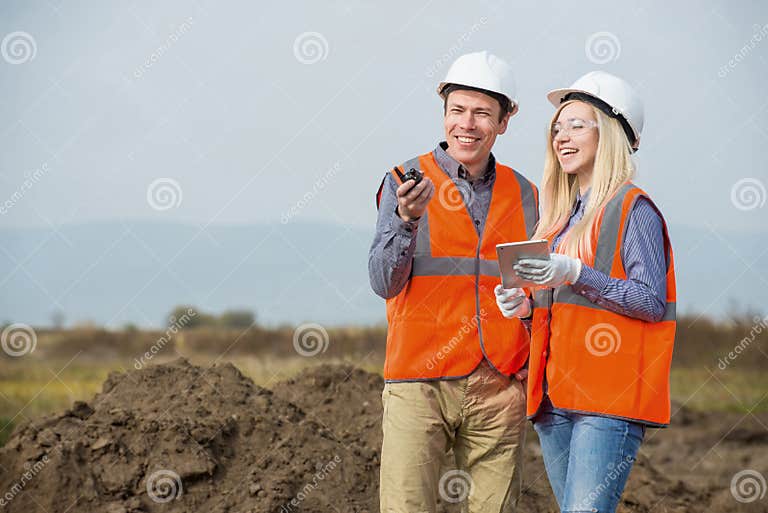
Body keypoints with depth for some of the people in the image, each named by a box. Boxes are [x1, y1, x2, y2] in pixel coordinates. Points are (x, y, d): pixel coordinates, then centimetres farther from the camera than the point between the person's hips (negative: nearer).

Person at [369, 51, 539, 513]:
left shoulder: (523, 194, 12)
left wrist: (536, 363, 6)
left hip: (499, 387, 3)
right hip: (420, 382, -3)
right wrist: (407, 218, -23)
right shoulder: (406, 182, 1)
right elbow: (385, 283, -8)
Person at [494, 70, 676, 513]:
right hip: (555, 395, 8)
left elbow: (653, 302, -12)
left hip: (610, 398, -8)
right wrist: (526, 305, 3)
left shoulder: (633, 208, -4)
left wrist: (574, 274, -19)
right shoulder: (563, 215, 19)